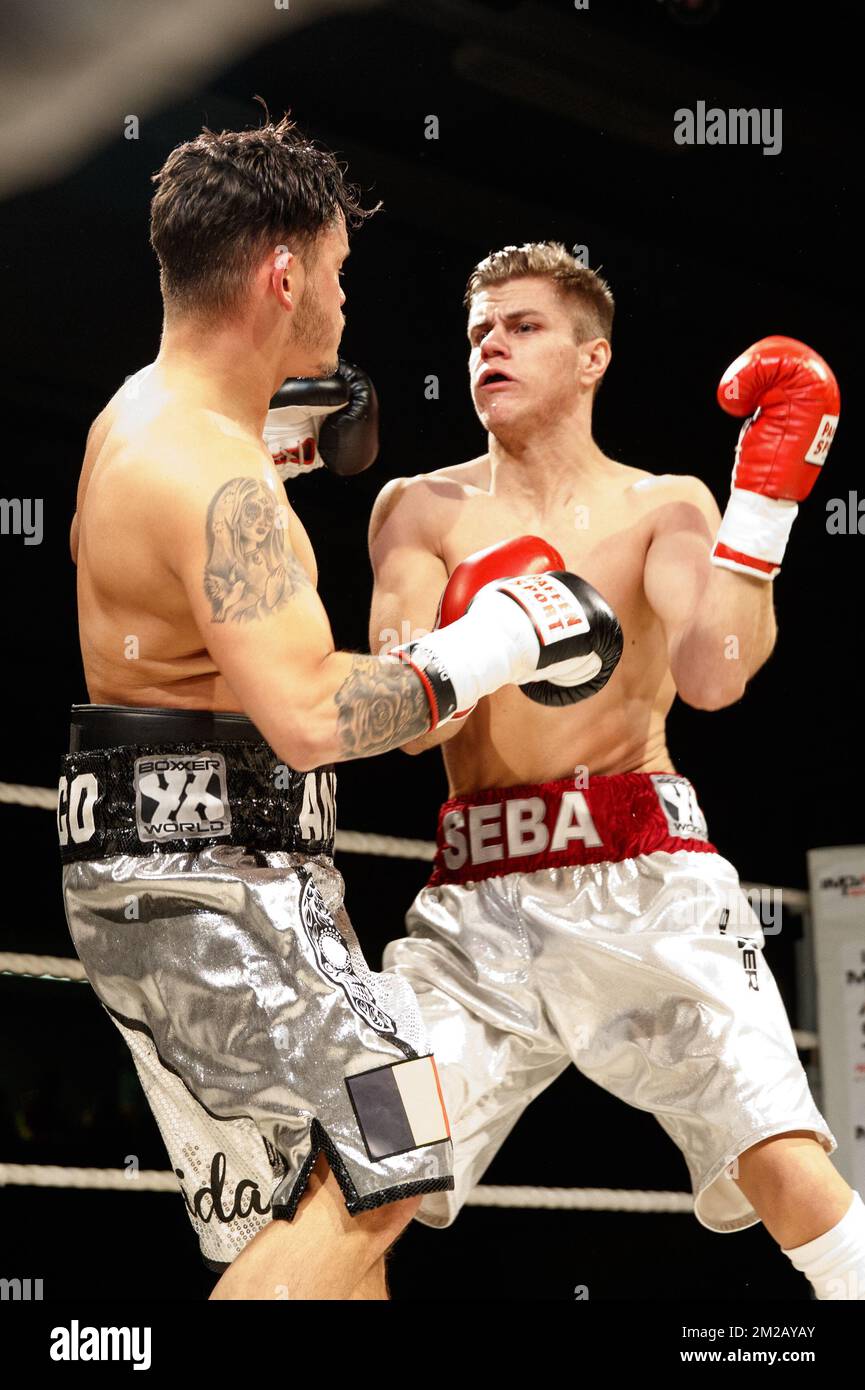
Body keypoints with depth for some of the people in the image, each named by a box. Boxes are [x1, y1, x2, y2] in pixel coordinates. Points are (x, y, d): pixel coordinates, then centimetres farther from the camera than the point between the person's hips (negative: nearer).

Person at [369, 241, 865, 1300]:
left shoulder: (664, 507, 10)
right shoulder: (423, 511, 11)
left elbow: (712, 678, -8)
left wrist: (766, 496, -13)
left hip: (646, 882, -1)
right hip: (480, 895, 1)